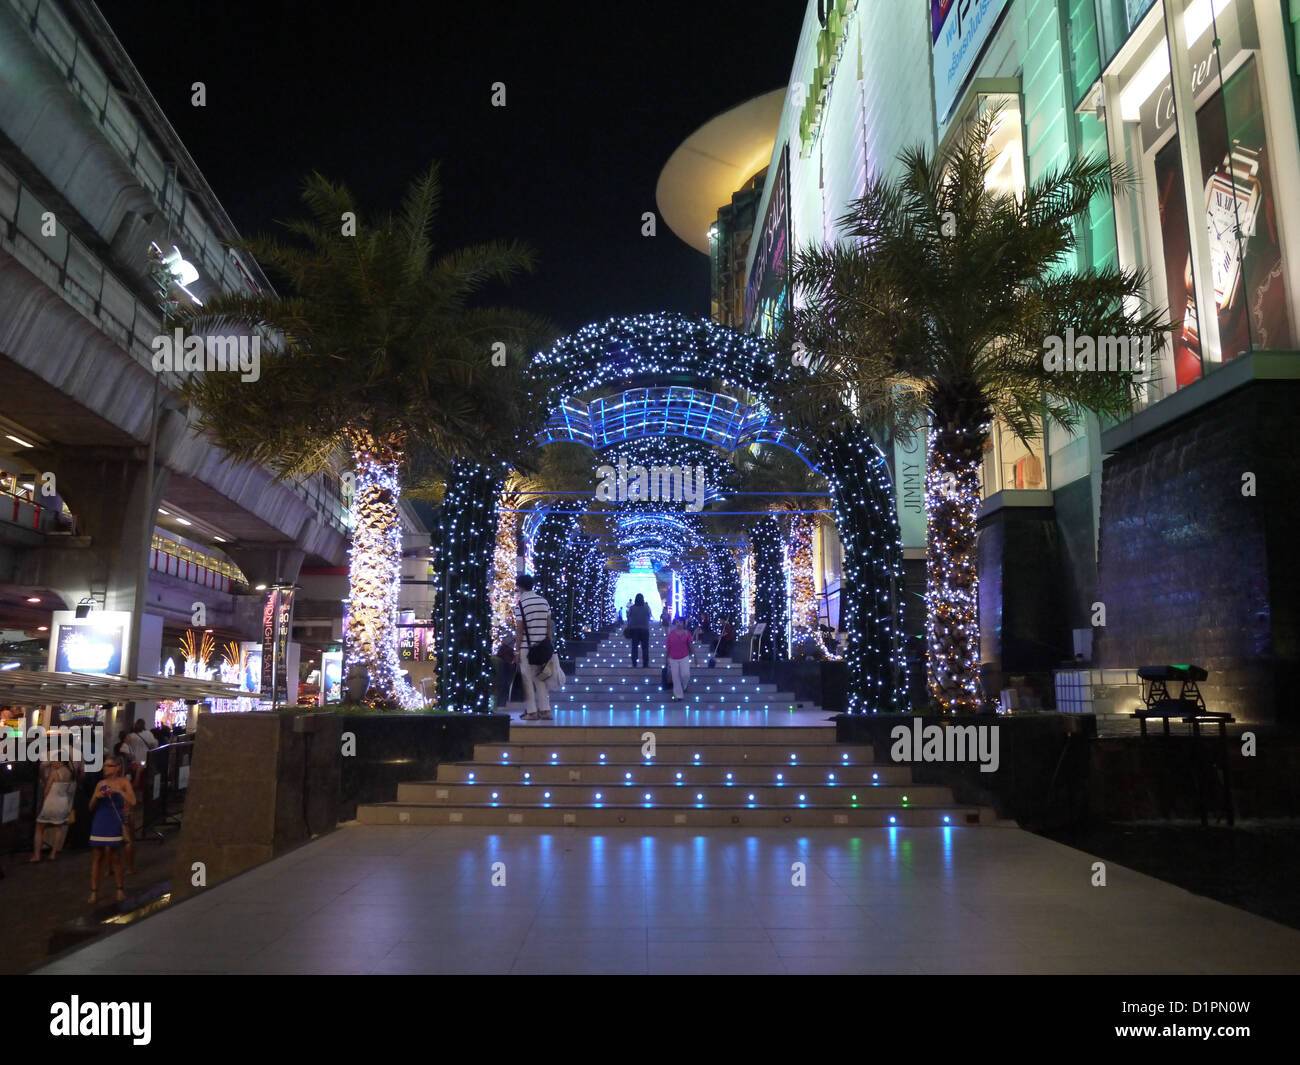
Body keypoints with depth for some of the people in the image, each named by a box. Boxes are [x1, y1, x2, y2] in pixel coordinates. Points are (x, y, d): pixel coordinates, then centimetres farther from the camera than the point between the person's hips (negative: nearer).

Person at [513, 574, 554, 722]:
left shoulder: (520, 603, -8)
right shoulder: (544, 602, 7)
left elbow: (519, 629, -10)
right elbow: (549, 626, 8)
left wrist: (517, 650, -5)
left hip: (526, 647, -5)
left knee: (527, 679, 3)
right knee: (540, 679, 11)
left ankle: (532, 712, 2)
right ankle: (545, 710, 6)